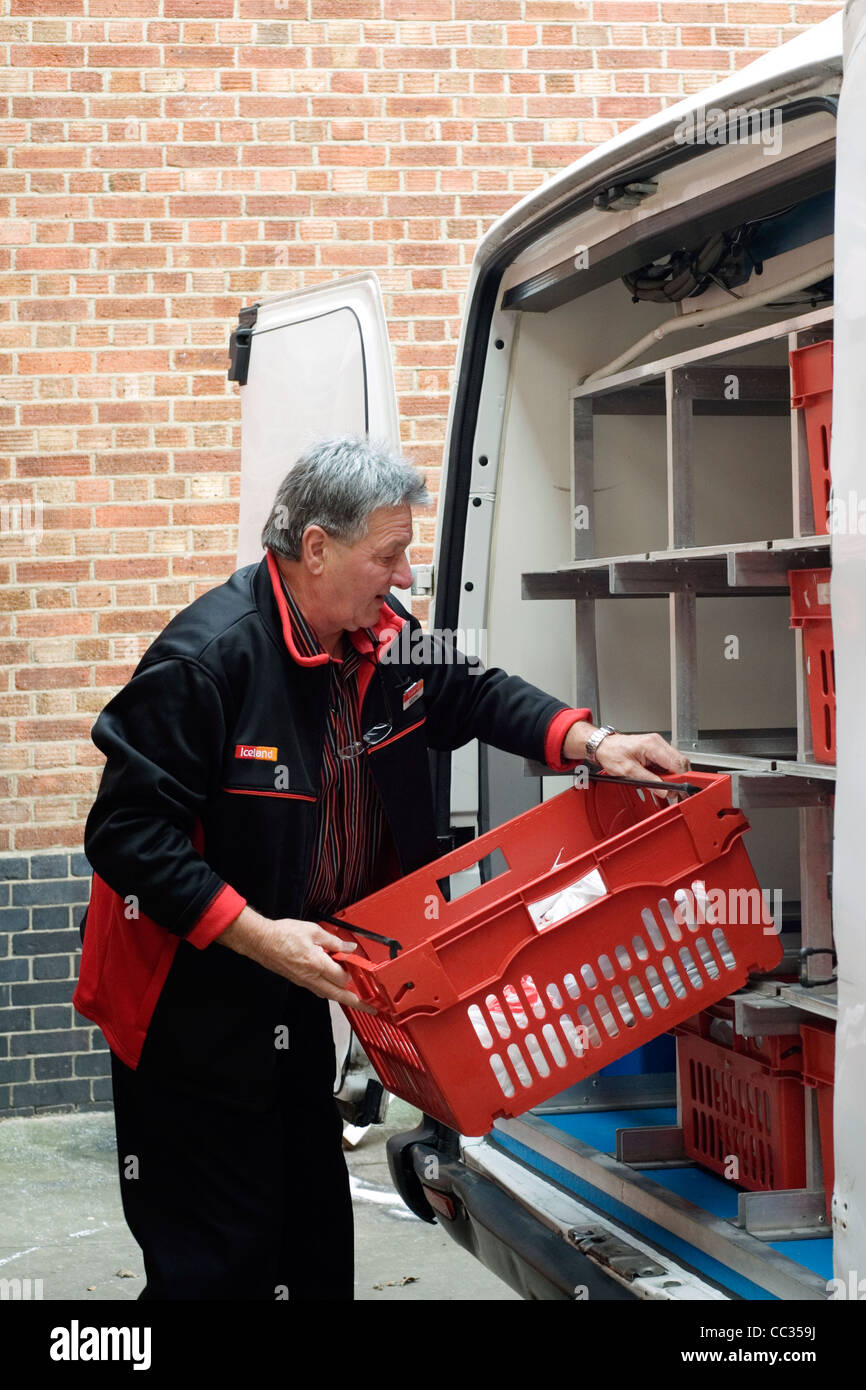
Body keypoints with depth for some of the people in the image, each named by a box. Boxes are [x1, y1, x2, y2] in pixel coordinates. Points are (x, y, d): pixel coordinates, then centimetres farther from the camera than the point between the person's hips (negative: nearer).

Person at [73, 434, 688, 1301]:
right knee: (217, 1257, -2)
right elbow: (125, 831, -24)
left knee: (314, 1230, 17)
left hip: (294, 984, 8)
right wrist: (256, 934, -29)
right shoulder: (206, 657, -26)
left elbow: (472, 694, 18)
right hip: (189, 998, -8)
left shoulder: (382, 637, -1)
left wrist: (588, 743, 3)